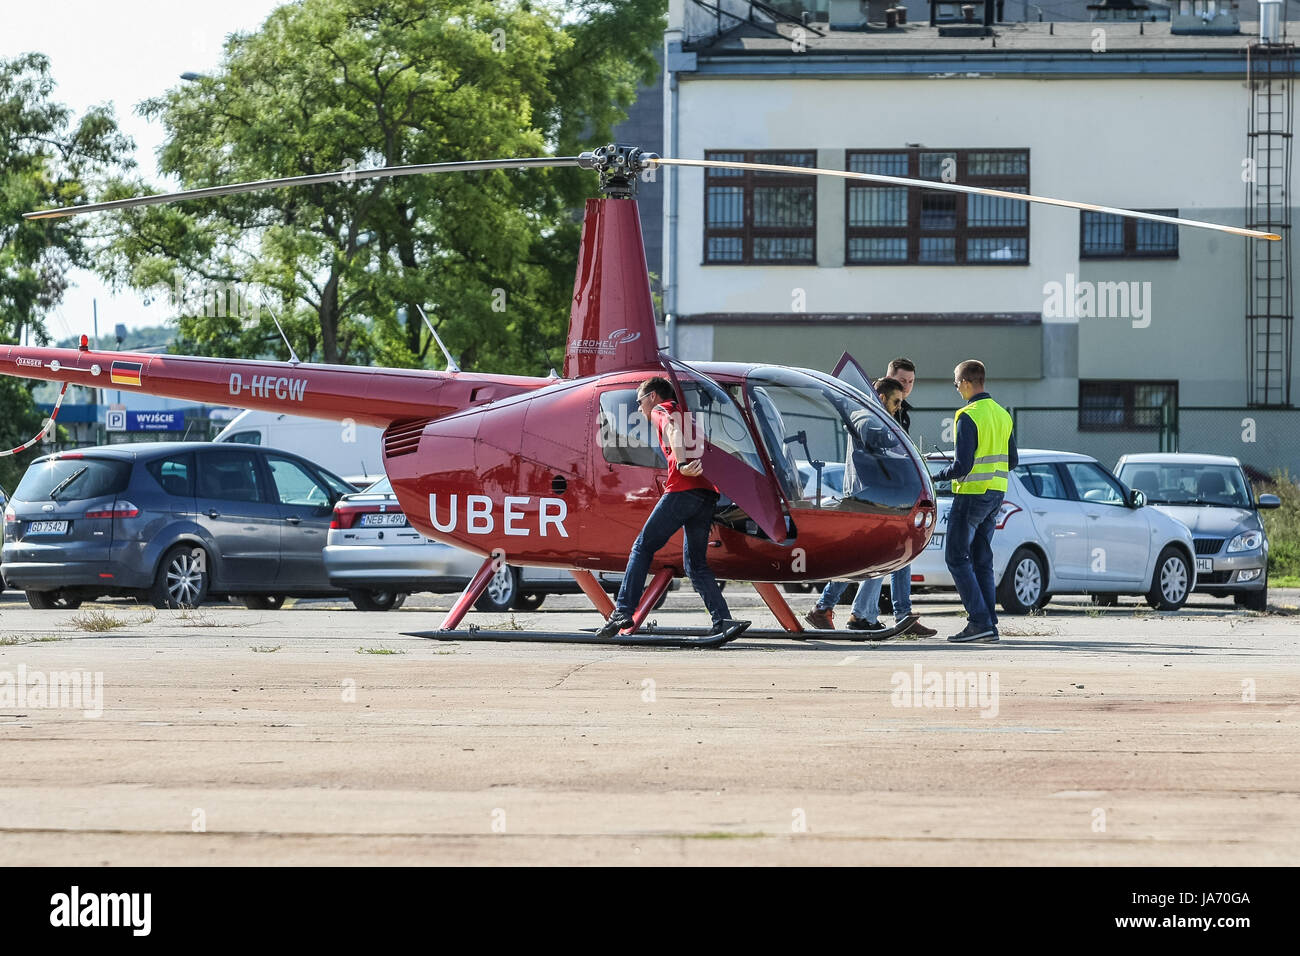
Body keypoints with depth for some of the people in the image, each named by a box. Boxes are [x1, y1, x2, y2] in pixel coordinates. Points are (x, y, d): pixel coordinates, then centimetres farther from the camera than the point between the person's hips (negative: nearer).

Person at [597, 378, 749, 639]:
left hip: (683, 490, -7)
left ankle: (623, 612, -6)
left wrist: (682, 464, -30)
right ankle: (723, 620, -4)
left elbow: (674, 428, -15)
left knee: (643, 547, 1)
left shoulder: (661, 410, 8)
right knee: (696, 563, 10)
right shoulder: (683, 412, 33)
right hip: (708, 492, 7)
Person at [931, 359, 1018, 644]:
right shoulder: (1002, 414, 11)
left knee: (956, 557, -2)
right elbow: (1012, 461, 16)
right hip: (996, 494, 8)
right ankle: (989, 627, 7)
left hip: (972, 493, -8)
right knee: (981, 559, 11)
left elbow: (963, 466, -20)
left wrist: (936, 477, -5)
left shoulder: (968, 417, -16)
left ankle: (979, 621, -10)